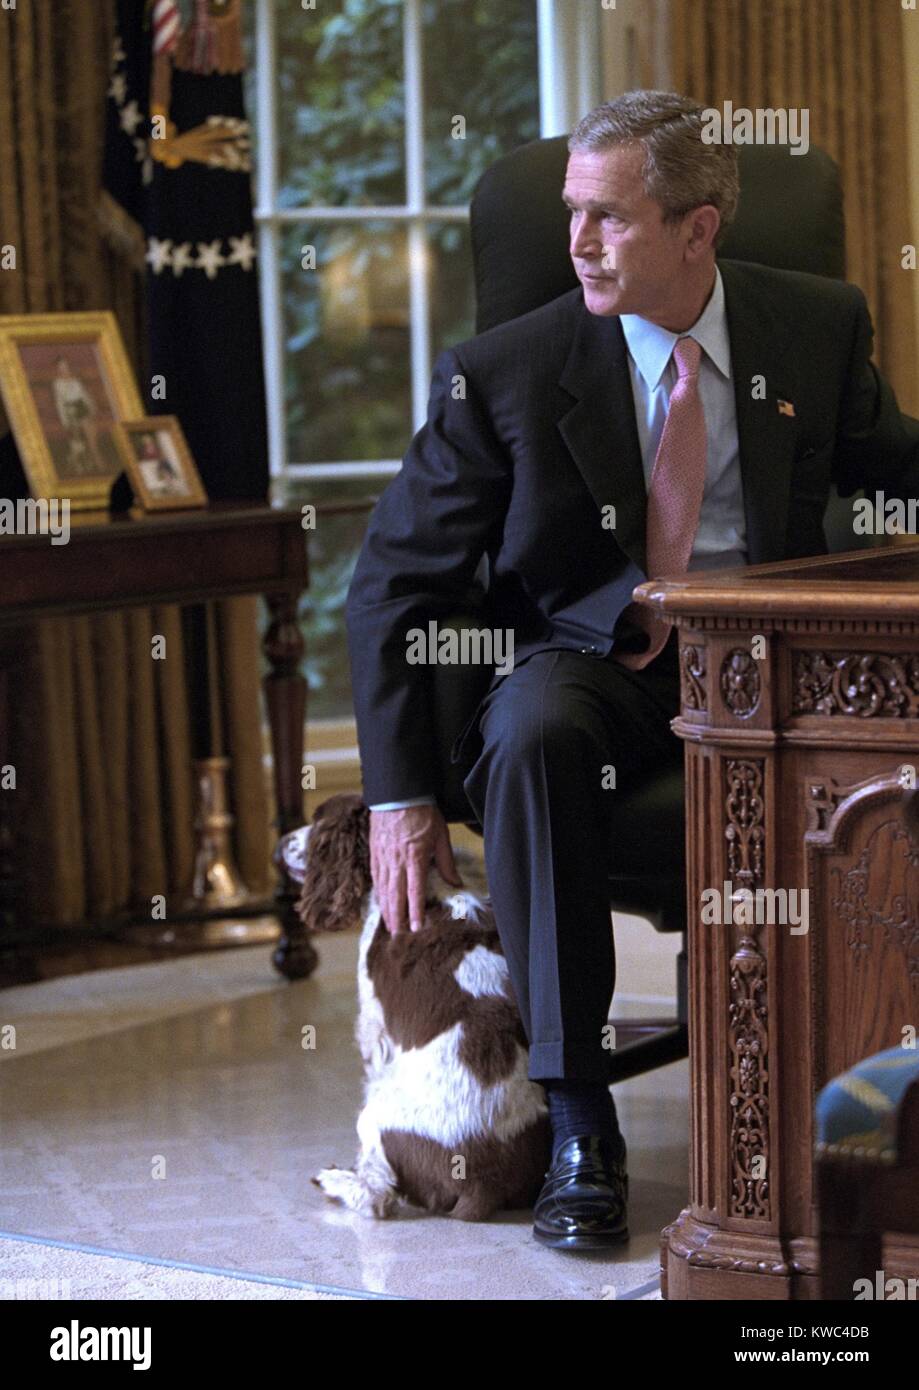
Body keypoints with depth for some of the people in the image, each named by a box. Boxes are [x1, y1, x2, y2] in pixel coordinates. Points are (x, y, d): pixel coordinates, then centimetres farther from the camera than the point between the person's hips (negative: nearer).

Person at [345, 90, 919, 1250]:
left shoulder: (820, 328, 3)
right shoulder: (505, 371, -4)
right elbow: (391, 584, -1)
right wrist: (398, 796, -11)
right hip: (593, 663, -1)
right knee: (532, 733, -37)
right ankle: (577, 1121, -29)